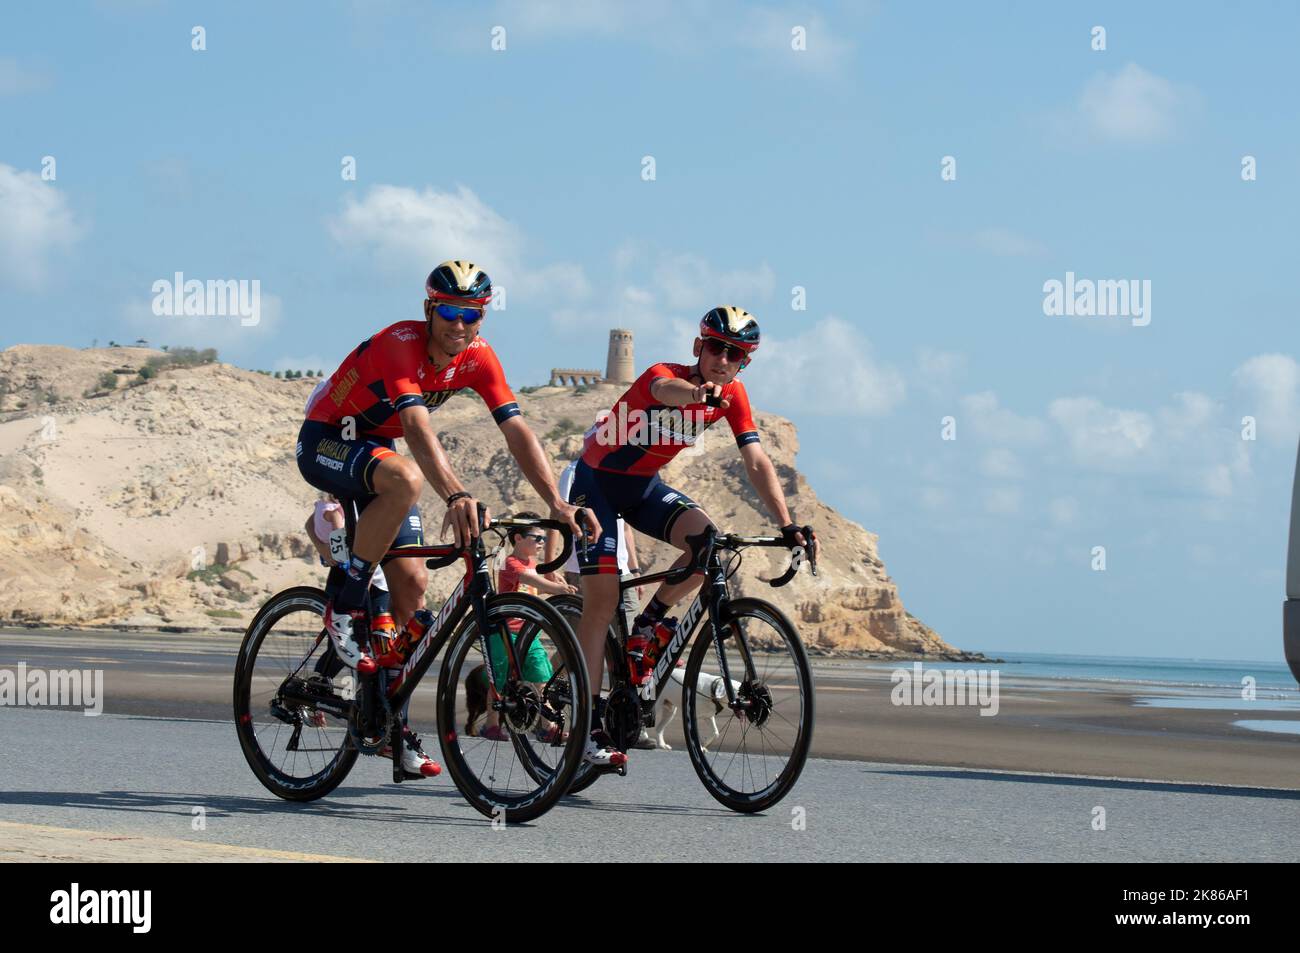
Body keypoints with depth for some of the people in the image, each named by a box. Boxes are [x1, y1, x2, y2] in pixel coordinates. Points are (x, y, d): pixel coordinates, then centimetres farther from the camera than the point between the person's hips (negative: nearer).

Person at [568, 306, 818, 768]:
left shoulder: (732, 396, -8)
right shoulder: (663, 374, -25)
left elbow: (757, 463, -13)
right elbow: (666, 390, -51)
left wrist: (788, 526, -25)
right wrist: (697, 392, -75)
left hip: (643, 487, 5)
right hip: (596, 482, -5)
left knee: (707, 539, -24)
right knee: (602, 597, -14)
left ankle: (649, 624, 0)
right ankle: (588, 725, -11)